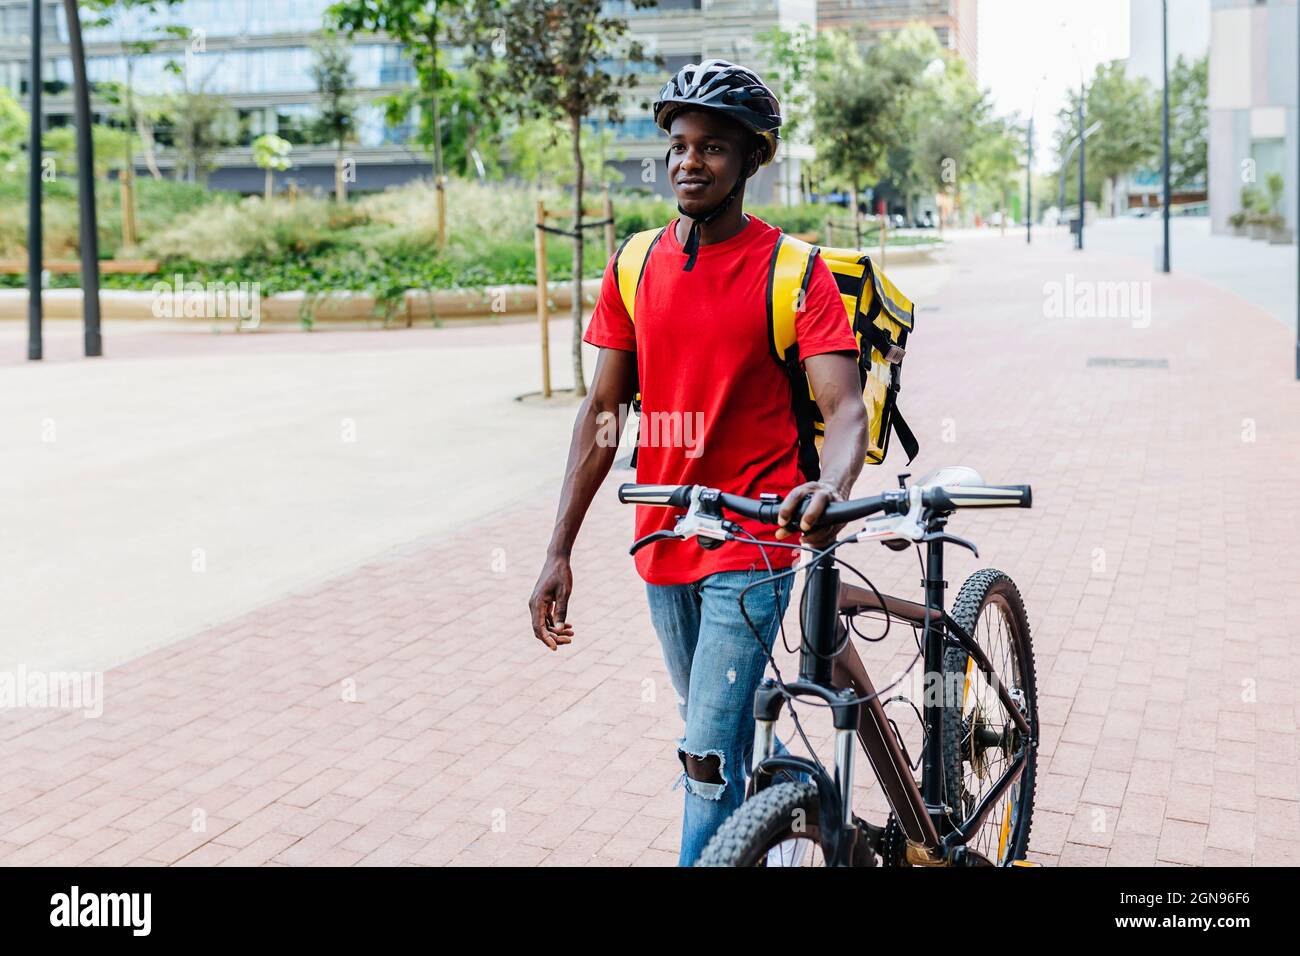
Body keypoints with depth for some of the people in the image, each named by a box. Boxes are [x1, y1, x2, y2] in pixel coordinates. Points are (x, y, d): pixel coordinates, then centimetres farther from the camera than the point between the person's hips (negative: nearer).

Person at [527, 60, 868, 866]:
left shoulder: (792, 270, -11)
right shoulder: (637, 266, 2)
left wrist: (830, 488, -41)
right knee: (718, 742, 20)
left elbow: (846, 408, -18)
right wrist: (559, 551, 1)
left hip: (753, 546, -5)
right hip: (664, 546, 5)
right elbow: (603, 413, 4)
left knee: (709, 757, -7)